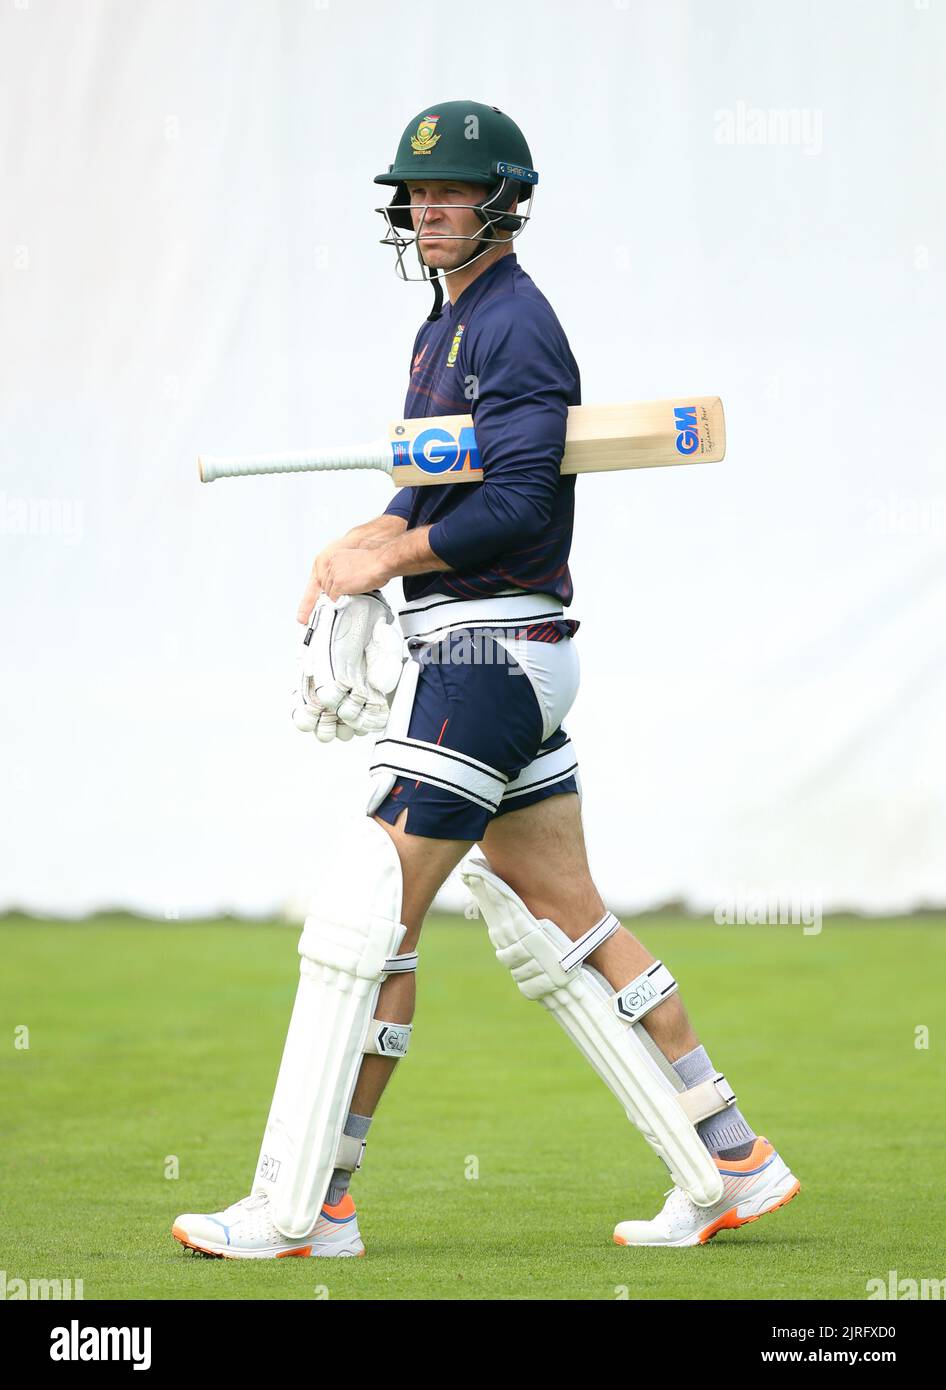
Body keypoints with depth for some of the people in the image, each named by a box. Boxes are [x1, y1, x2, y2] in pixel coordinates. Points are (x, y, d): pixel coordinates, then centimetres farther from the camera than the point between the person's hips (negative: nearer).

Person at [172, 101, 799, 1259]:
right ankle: (729, 1165, 14)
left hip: (486, 652, -11)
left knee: (372, 922, -9)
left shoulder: (513, 324, -13)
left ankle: (299, 1208, -7)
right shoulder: (448, 326, 18)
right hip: (496, 654, 11)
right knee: (560, 925, 11)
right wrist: (359, 546, 6)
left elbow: (518, 503, -21)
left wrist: (386, 560, -13)